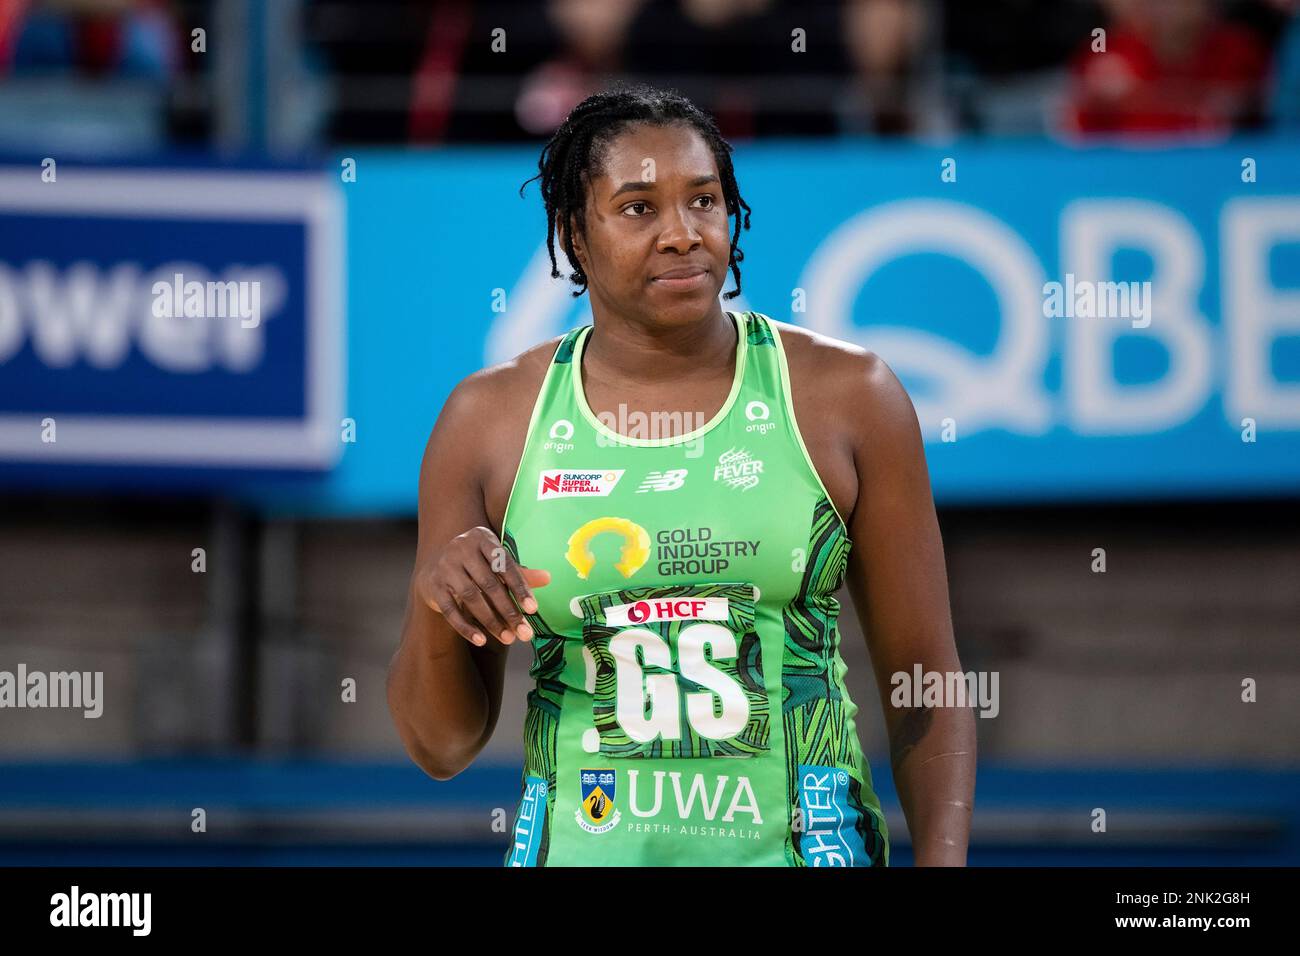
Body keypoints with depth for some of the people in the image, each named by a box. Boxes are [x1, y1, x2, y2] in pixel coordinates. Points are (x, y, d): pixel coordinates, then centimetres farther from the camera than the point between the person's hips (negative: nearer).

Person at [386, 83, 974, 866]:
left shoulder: (847, 396, -2)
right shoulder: (491, 420, 1)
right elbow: (441, 746, 4)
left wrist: (942, 860, -14)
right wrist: (436, 606, -16)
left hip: (800, 844, -1)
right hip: (579, 845, 1)